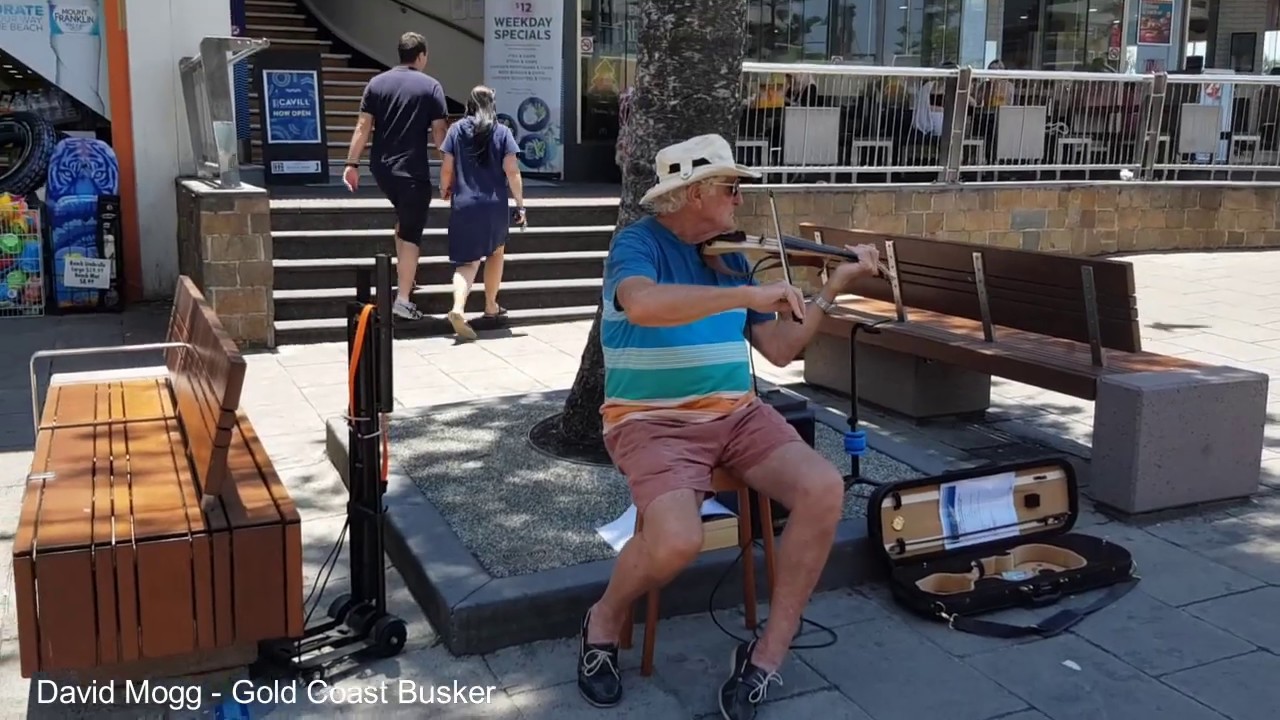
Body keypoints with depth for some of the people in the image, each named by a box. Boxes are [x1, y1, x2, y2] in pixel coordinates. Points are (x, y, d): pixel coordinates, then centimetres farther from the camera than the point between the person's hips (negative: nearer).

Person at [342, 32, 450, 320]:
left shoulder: (376, 83, 6)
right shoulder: (431, 86, -3)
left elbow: (363, 127, 1)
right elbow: (439, 132, -7)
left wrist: (352, 163, 4)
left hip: (381, 168, 5)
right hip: (413, 170, -5)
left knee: (403, 218, 28)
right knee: (411, 234, -1)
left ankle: (402, 273, 31)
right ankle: (403, 300, -3)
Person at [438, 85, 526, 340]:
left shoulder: (457, 129, 3)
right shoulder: (502, 131, 1)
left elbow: (447, 168, 0)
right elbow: (512, 171, -6)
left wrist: (444, 189, 20)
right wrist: (520, 204, 0)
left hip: (464, 204, 0)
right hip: (495, 204, 0)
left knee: (467, 261, 2)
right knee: (495, 253, 23)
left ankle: (458, 308, -22)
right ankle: (491, 306, 31)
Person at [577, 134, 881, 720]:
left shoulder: (730, 257, 13)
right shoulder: (638, 243, -7)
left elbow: (779, 349, 13)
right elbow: (643, 304, -32)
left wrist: (832, 289, 6)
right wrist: (748, 295, -32)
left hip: (737, 413, 6)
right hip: (653, 421, -6)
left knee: (824, 489, -19)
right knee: (676, 540, -32)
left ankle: (768, 655, -5)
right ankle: (603, 623, 3)